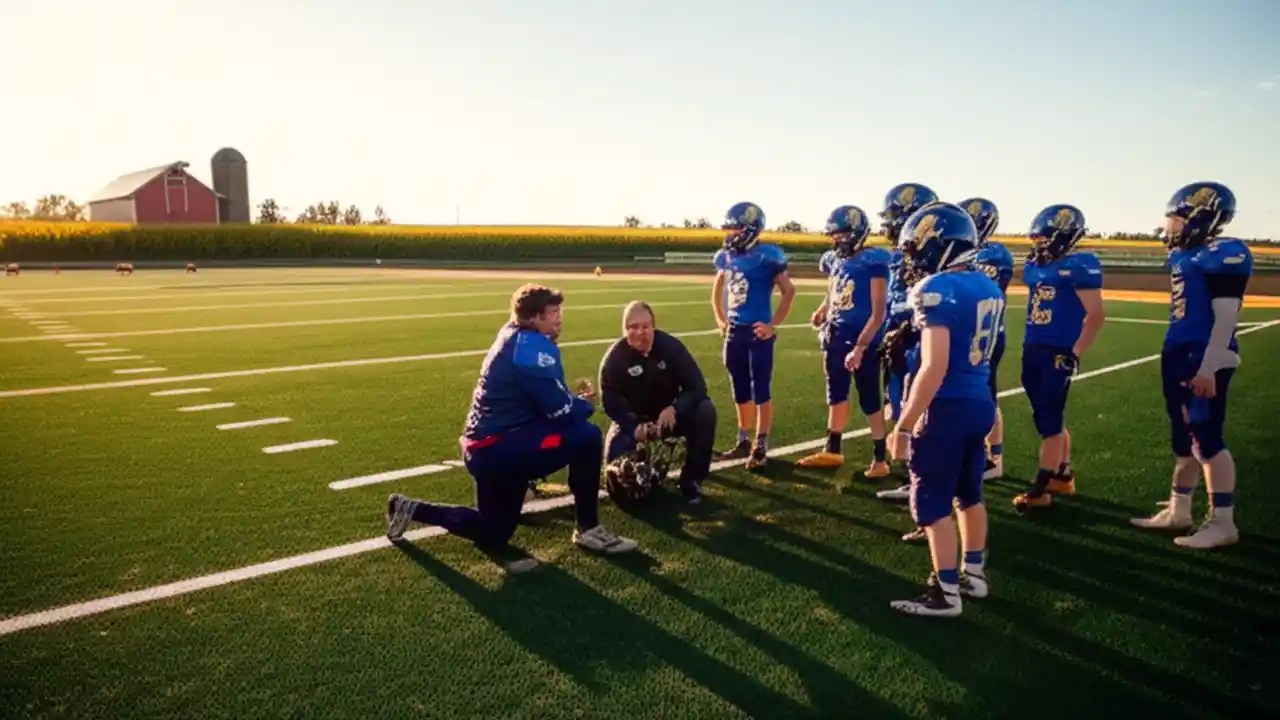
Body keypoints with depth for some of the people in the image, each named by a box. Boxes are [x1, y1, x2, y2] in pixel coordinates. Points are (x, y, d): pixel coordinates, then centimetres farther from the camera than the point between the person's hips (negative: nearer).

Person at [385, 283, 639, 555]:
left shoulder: (514, 338, 13)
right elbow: (560, 410, -19)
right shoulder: (532, 346, -17)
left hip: (487, 447, 10)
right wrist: (585, 405, 1)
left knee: (493, 535, 23)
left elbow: (546, 400, 19)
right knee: (587, 437, -19)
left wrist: (574, 401, 4)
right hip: (499, 447, -10)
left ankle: (411, 509, 27)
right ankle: (588, 529, -7)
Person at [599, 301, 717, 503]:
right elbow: (611, 403, -13)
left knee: (705, 411, -27)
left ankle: (691, 480, -11)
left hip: (670, 414, 1)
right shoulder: (613, 359, -15)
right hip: (633, 420, -1)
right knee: (616, 459, -27)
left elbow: (697, 386, -16)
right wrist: (633, 427, -31)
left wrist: (674, 409, -33)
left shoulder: (670, 345, -14)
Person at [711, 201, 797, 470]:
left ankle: (760, 447, 5)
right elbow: (718, 289, 25)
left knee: (761, 390, -1)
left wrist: (773, 325, -11)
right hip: (734, 331, 7)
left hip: (758, 332, -7)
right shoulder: (727, 256, 8)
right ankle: (743, 441, 26)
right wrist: (719, 318, 15)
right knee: (740, 390, 15)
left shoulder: (766, 256, -11)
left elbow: (789, 291, -8)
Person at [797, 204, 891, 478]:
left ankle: (880, 458, 14)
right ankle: (832, 451, 31)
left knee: (869, 400, 1)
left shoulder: (873, 261, -15)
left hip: (862, 341, -7)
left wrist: (860, 347, -20)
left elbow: (878, 313, -17)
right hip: (836, 338, 8)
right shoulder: (835, 260, 7)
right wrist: (823, 311, 6)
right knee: (836, 394, 17)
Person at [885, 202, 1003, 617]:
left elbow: (934, 368, -24)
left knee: (932, 503, 3)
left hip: (949, 409, -9)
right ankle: (974, 575, 33)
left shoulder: (937, 289, -19)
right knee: (969, 494, 21)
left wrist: (904, 426, -19)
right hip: (981, 403, 9)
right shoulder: (988, 286, 8)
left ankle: (946, 593, 10)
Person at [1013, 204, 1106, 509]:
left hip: (1058, 355, -7)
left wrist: (1074, 354, -15)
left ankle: (1039, 489, 5)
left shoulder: (1079, 267, -11)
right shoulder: (1034, 267, 10)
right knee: (1047, 419, 15)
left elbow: (1096, 315, -12)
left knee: (1050, 422, -2)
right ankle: (1063, 476, 30)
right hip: (1032, 351, 8)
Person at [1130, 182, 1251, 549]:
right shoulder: (1183, 255, 13)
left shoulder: (1224, 255, -13)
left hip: (1205, 359, -9)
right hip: (1179, 355, 9)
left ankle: (1222, 523, 6)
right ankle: (1178, 511, 25)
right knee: (1183, 439, 15)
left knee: (1207, 439, -4)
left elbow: (1226, 317, -17)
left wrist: (1208, 367, -21)